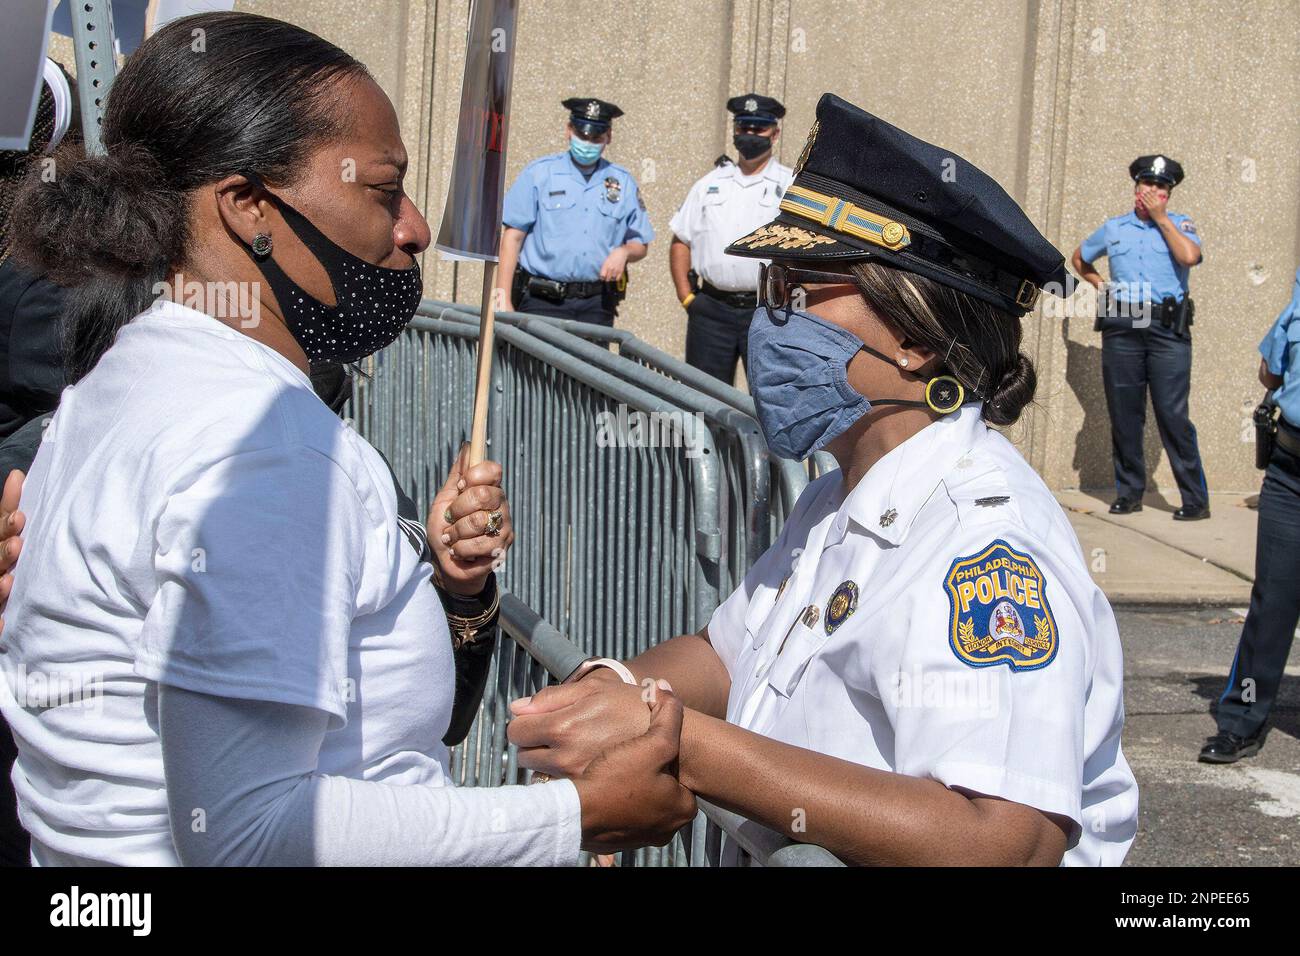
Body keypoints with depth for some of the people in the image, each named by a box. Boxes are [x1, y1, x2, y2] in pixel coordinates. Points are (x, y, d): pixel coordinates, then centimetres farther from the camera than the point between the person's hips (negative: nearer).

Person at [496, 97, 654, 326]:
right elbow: (513, 237, 1)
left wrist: (623, 252, -7)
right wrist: (504, 300, -7)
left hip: (597, 306, 3)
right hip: (542, 302, -2)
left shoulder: (623, 182, 13)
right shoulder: (539, 173, 5)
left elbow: (640, 245, 18)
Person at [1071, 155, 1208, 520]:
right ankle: (1128, 493, 14)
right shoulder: (1113, 228, 15)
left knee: (1173, 415, -8)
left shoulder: (1179, 224, 7)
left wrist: (1160, 217, -6)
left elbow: (1189, 256, -14)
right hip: (1121, 329, 3)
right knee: (1124, 415, 4)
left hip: (1167, 329, -3)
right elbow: (1079, 258, 32)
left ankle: (1195, 499, -3)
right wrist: (1101, 285, 15)